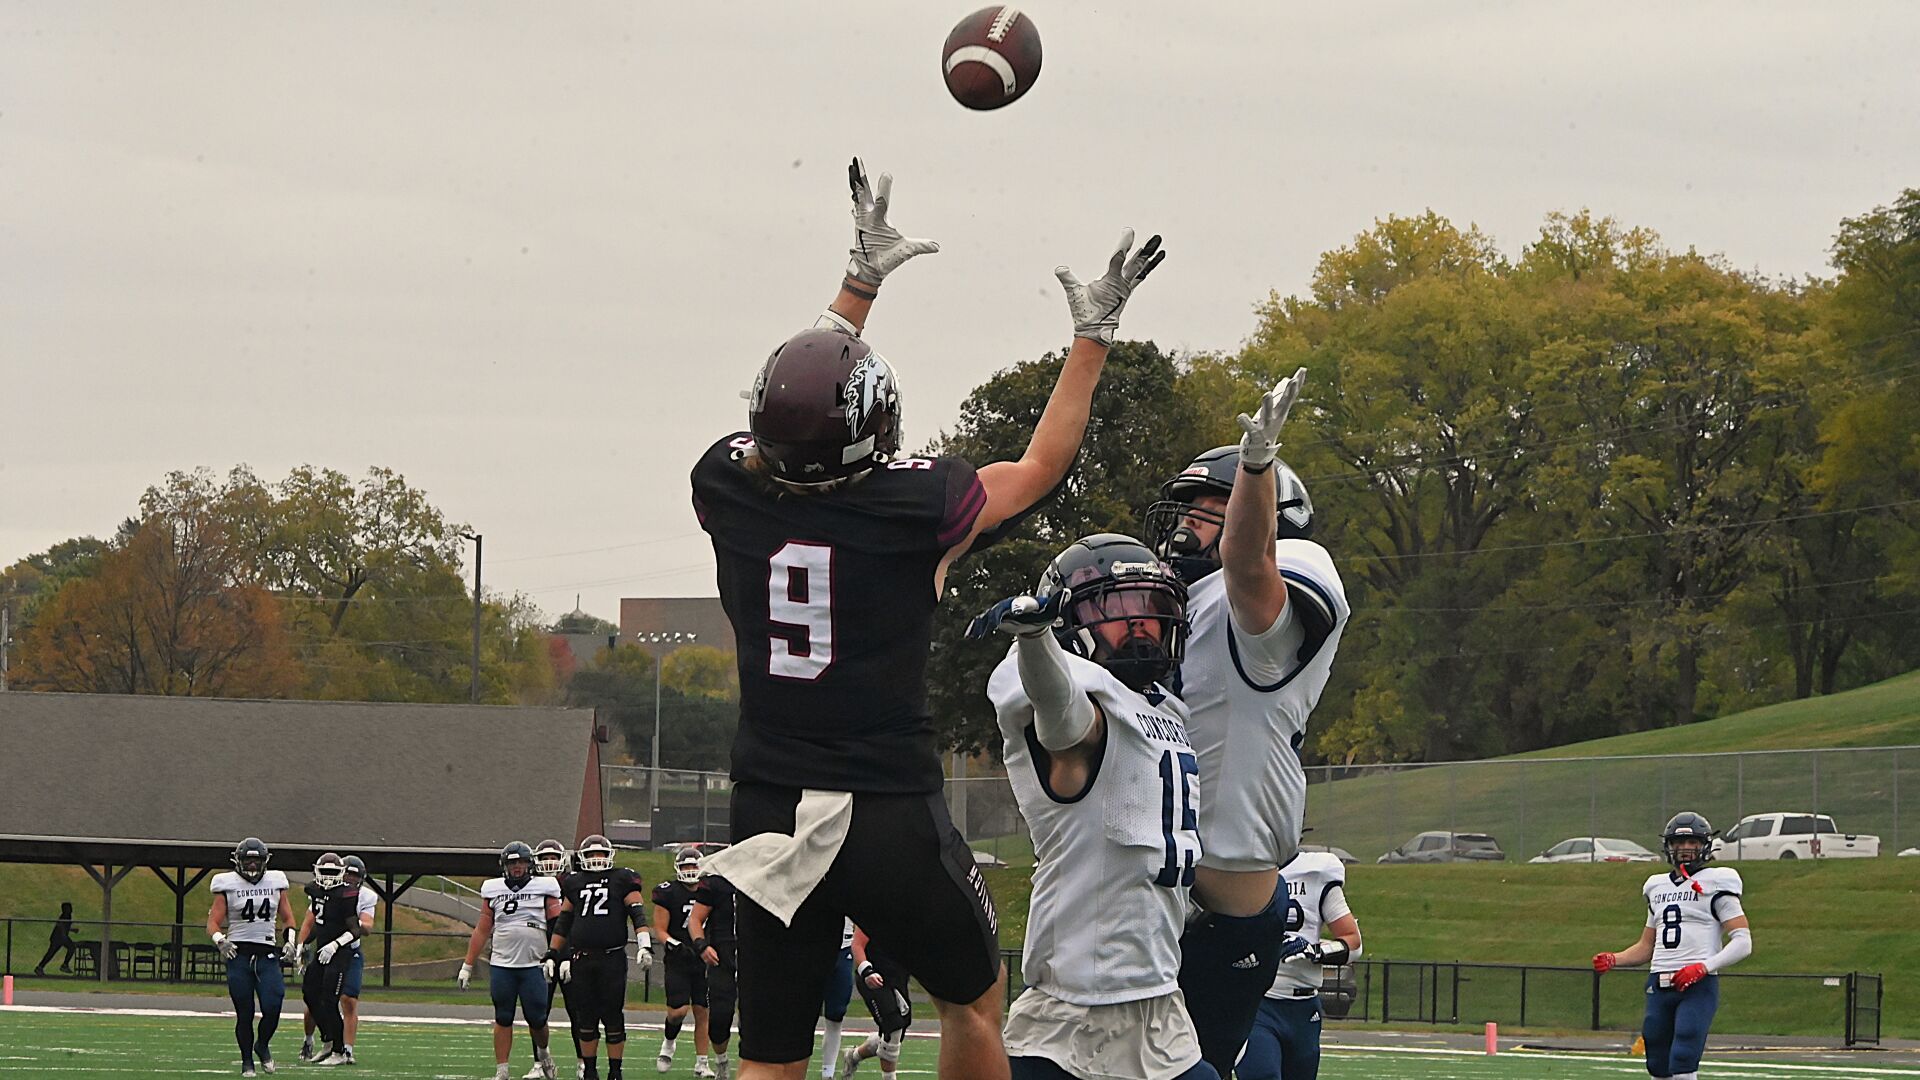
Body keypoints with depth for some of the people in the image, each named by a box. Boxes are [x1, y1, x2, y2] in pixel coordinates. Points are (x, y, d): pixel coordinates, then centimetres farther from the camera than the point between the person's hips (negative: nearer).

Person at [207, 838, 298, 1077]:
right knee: (244, 1013, 0)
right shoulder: (229, 886, 2)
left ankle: (262, 1045, 17)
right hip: (239, 955, -2)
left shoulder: (275, 883, 10)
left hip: (267, 954, 2)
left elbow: (287, 918, 20)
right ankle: (247, 1060, 15)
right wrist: (220, 941, -18)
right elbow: (213, 923, 1)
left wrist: (290, 941, 4)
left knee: (272, 1008, -11)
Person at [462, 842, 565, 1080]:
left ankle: (543, 1051, 30)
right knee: (503, 1019, 4)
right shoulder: (493, 890, 10)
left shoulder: (544, 888, 3)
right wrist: (468, 965, 12)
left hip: (534, 965, -2)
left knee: (536, 1018, 0)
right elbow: (482, 930, 14)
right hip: (501, 965, 2)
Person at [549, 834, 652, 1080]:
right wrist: (553, 955, 17)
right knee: (585, 1018, 4)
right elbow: (562, 923, 20)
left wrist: (645, 946, -12)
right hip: (581, 958, 3)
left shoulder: (622, 880, 5)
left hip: (612, 958, -3)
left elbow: (638, 915, 0)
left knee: (613, 1017, -2)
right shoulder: (574, 883, 14)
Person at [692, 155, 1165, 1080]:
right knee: (972, 1001, 22)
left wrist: (862, 280, 30)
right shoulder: (911, 507, -12)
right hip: (891, 818, -3)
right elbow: (1040, 468, 8)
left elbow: (801, 398, 20)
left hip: (769, 819, 3)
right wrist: (1093, 337, 20)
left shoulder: (728, 490, -3)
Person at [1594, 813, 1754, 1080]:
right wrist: (1613, 960, 8)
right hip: (1659, 985, 7)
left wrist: (1704, 967, -19)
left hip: (1698, 986, -7)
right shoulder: (1658, 887, 19)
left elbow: (1743, 942, -6)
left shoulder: (1715, 885, -1)